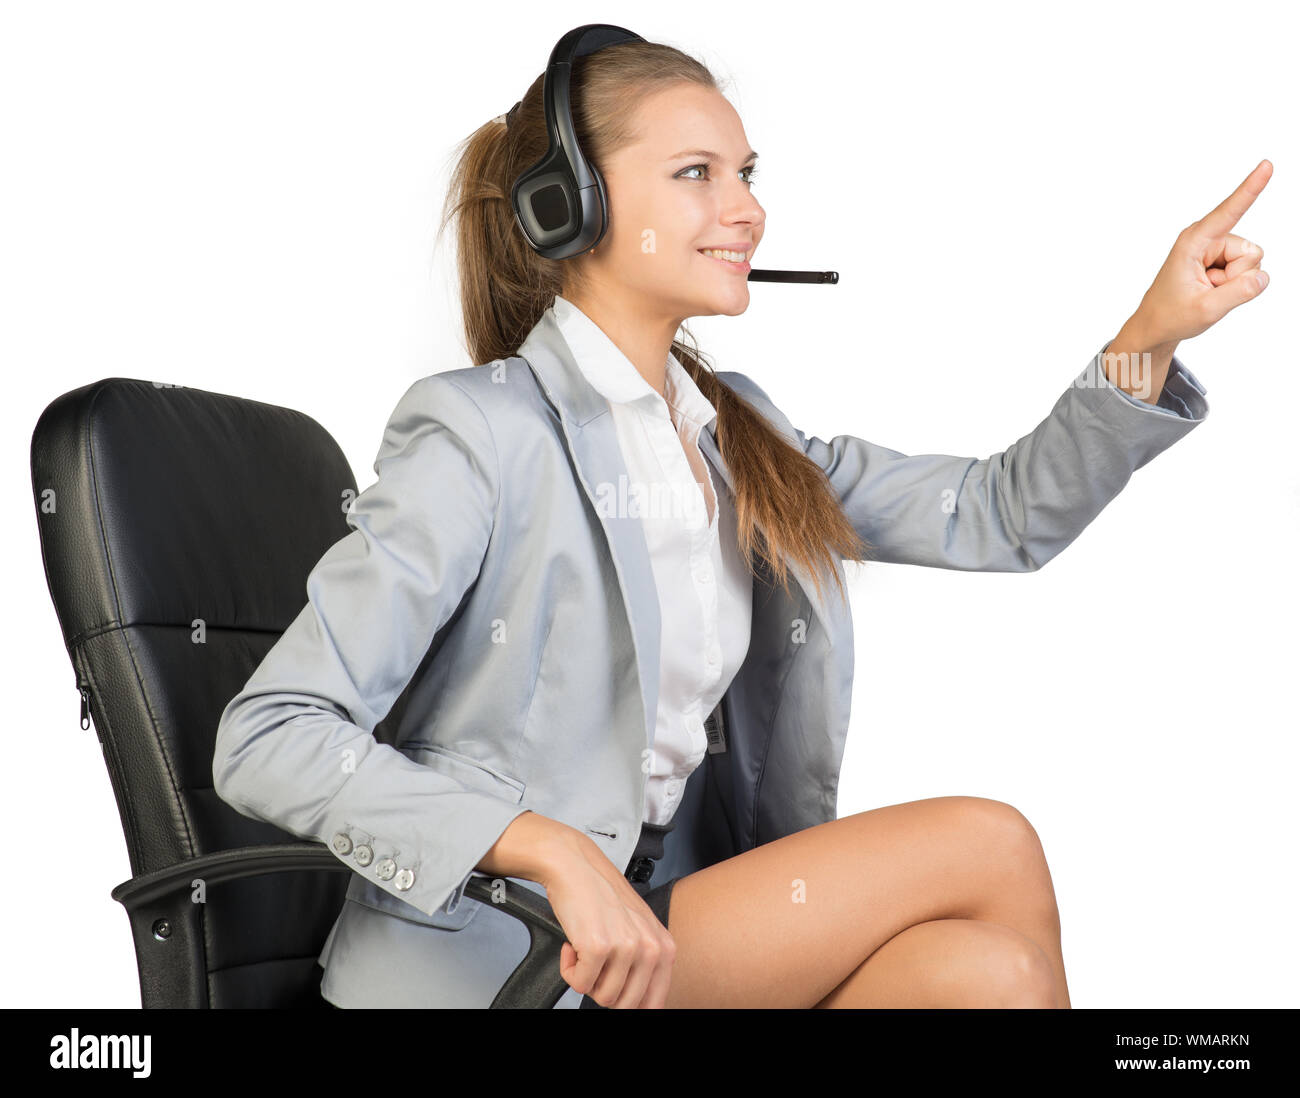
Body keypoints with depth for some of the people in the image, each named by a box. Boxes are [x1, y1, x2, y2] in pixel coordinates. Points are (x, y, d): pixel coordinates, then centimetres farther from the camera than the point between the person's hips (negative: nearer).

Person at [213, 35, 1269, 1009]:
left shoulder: (736, 429, 10)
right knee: (988, 847, -14)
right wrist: (555, 853, -28)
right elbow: (265, 742, -18)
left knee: (987, 967, -21)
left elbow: (999, 517, 12)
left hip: (676, 894, 7)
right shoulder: (484, 432, -13)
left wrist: (1152, 335, -1)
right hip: (500, 959, -6)